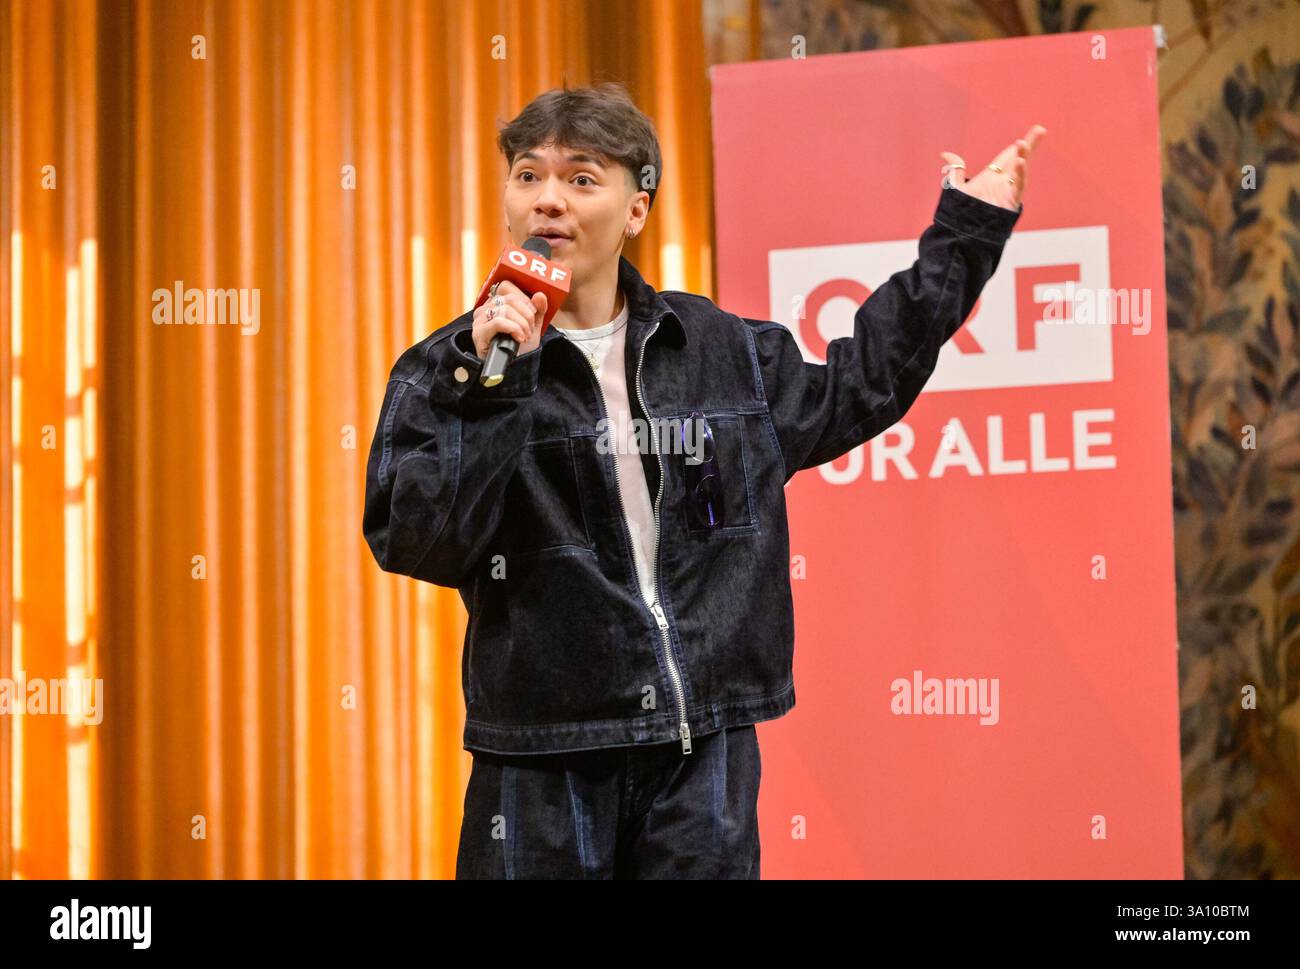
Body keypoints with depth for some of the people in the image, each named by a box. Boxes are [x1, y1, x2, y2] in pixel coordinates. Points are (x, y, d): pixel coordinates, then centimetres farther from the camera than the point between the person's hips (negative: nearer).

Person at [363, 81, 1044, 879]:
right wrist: (489, 383, -22)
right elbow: (414, 542, -13)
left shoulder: (722, 349, 9)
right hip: (543, 762, -3)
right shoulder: (449, 370, -3)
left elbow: (851, 389, 24)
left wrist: (963, 237, 26)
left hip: (707, 752, 3)